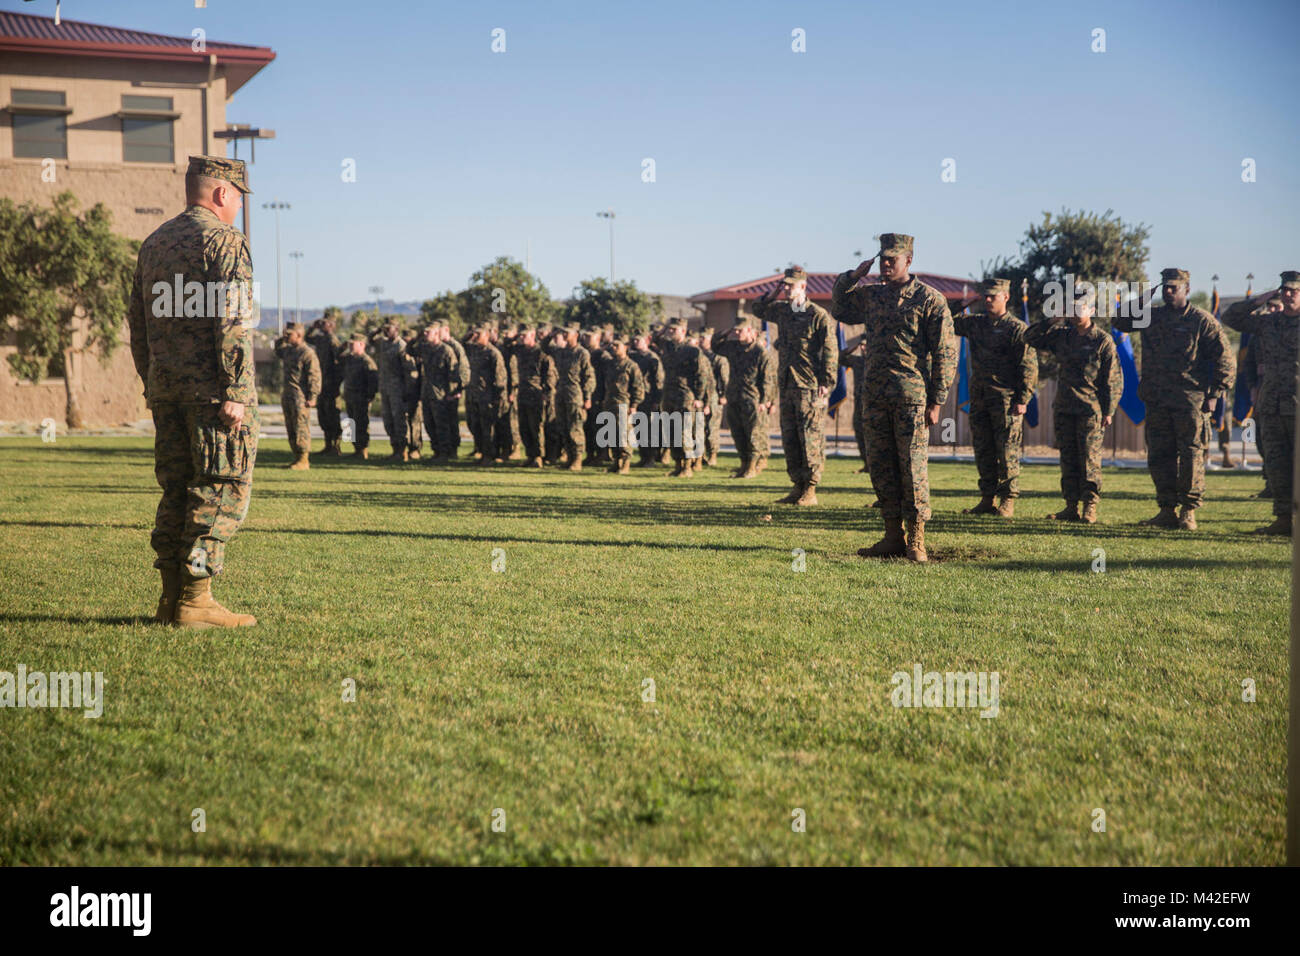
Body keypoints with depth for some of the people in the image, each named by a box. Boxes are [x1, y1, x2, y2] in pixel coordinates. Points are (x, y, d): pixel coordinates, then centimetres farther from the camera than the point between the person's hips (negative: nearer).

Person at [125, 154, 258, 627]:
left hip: (166, 388, 8)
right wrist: (236, 392, -18)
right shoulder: (225, 242, -8)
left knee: (176, 490, 11)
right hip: (212, 388, -8)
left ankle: (171, 597, 11)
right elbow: (234, 323, -17)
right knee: (221, 490, -4)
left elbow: (138, 321, 19)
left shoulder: (154, 243, 17)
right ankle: (195, 599, -6)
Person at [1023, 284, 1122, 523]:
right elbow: (1030, 337, 14)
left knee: (1089, 459, -5)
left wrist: (1109, 411, -9)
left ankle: (1090, 507, -2)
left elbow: (1114, 379, -4)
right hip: (1064, 408, 5)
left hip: (1090, 410, -5)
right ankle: (1071, 507, 10)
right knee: (1068, 459, 6)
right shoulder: (1062, 336, 11)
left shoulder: (1103, 341, -3)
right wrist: (1053, 320, 0)